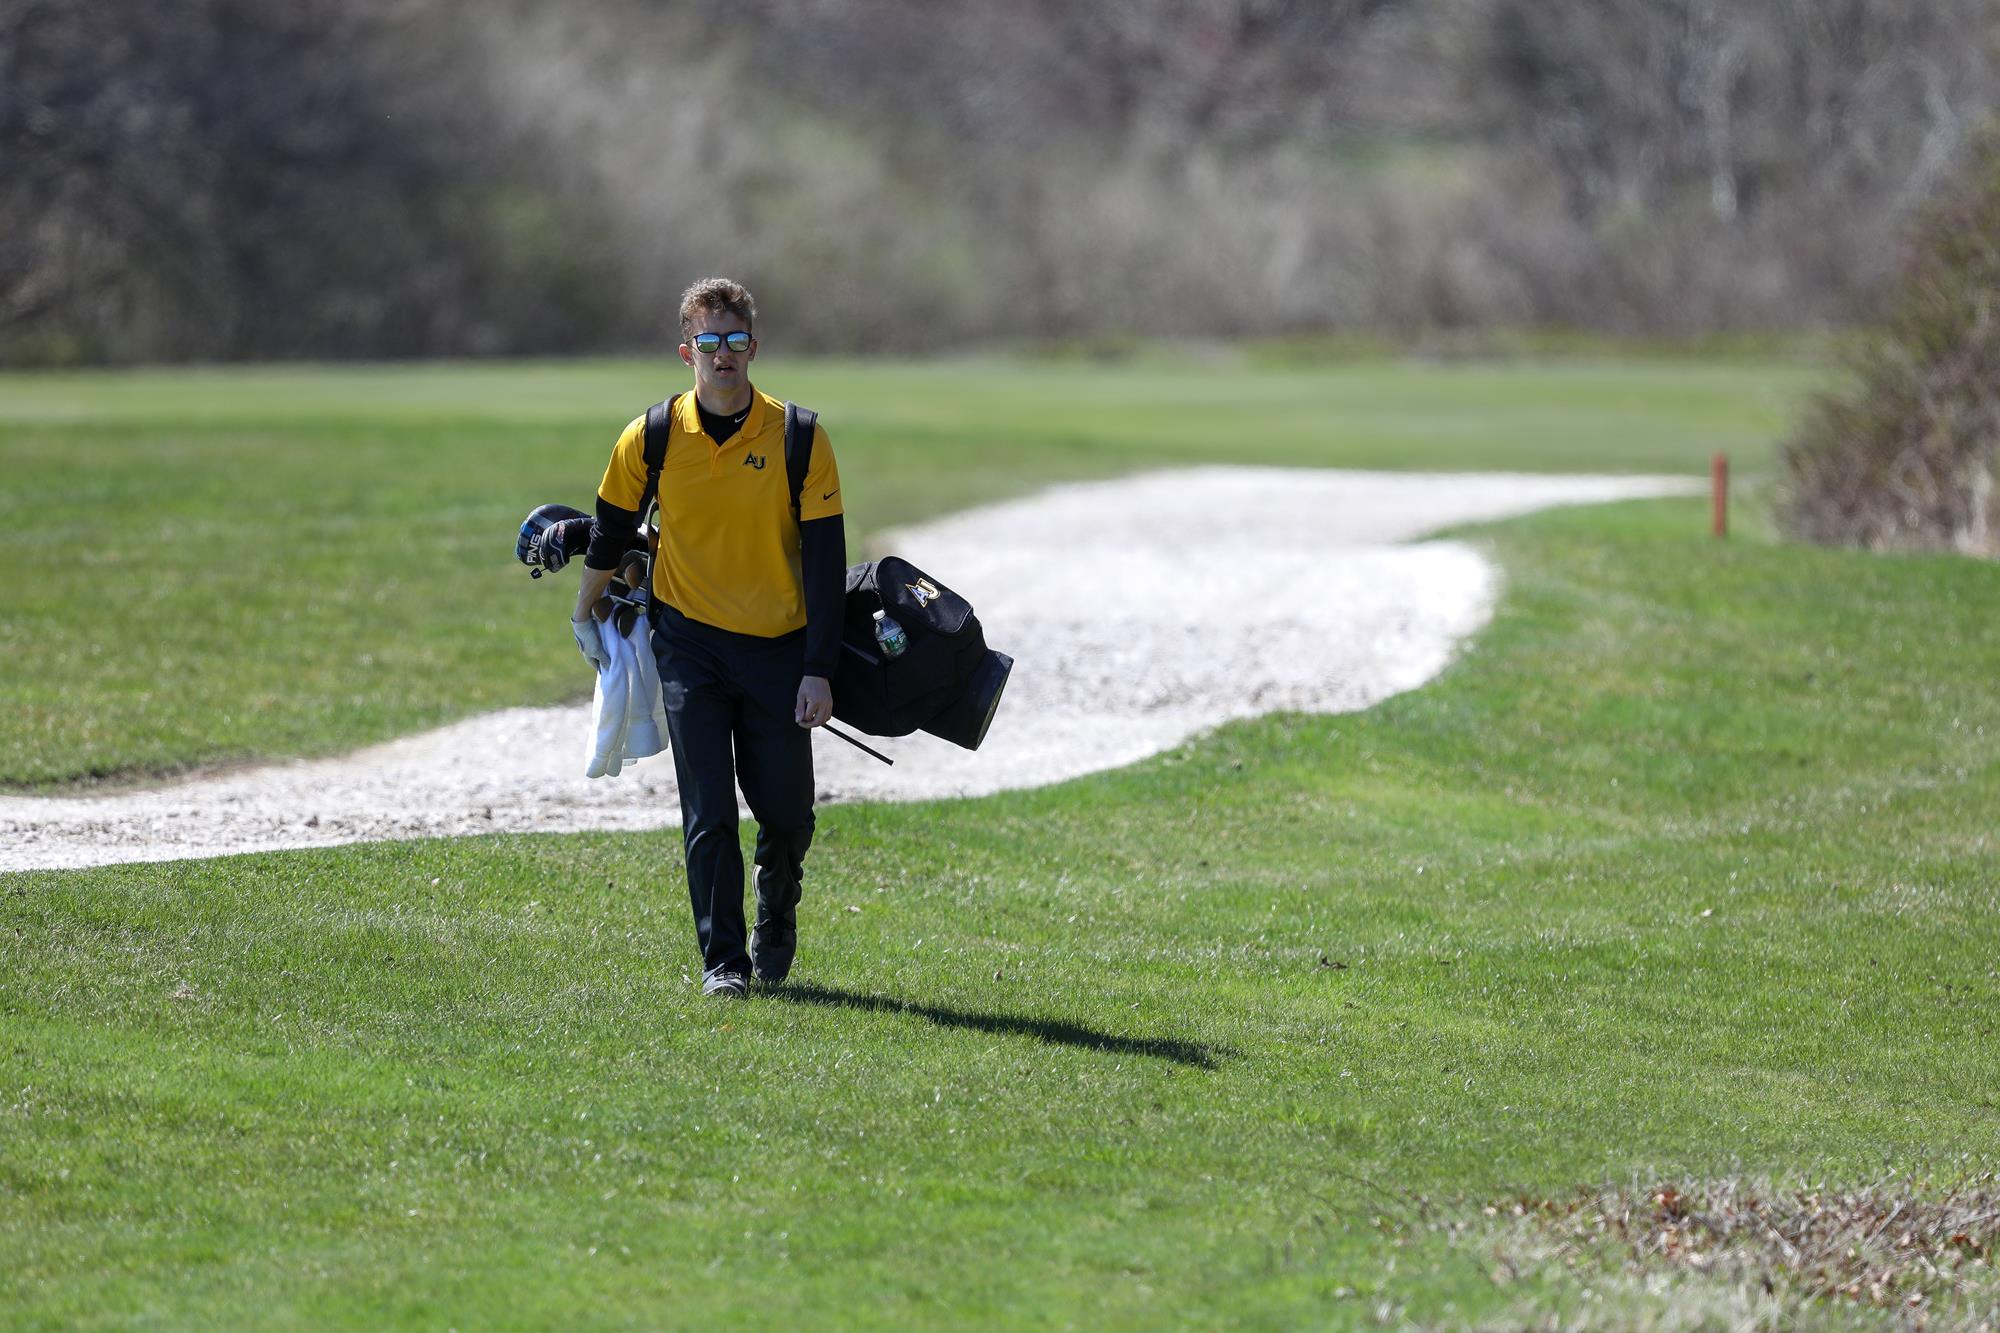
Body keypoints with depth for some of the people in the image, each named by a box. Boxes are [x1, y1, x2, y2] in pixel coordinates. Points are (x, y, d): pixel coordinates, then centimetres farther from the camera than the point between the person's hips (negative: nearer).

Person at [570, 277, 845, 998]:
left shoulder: (800, 439, -8)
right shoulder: (652, 439, -5)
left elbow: (825, 558, -7)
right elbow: (610, 532, 11)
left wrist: (819, 670, -10)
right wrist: (584, 616, 22)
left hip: (779, 647, 0)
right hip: (690, 642, 0)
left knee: (787, 815, 5)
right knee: (709, 811, -7)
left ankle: (776, 926, 33)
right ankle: (723, 961, 1)